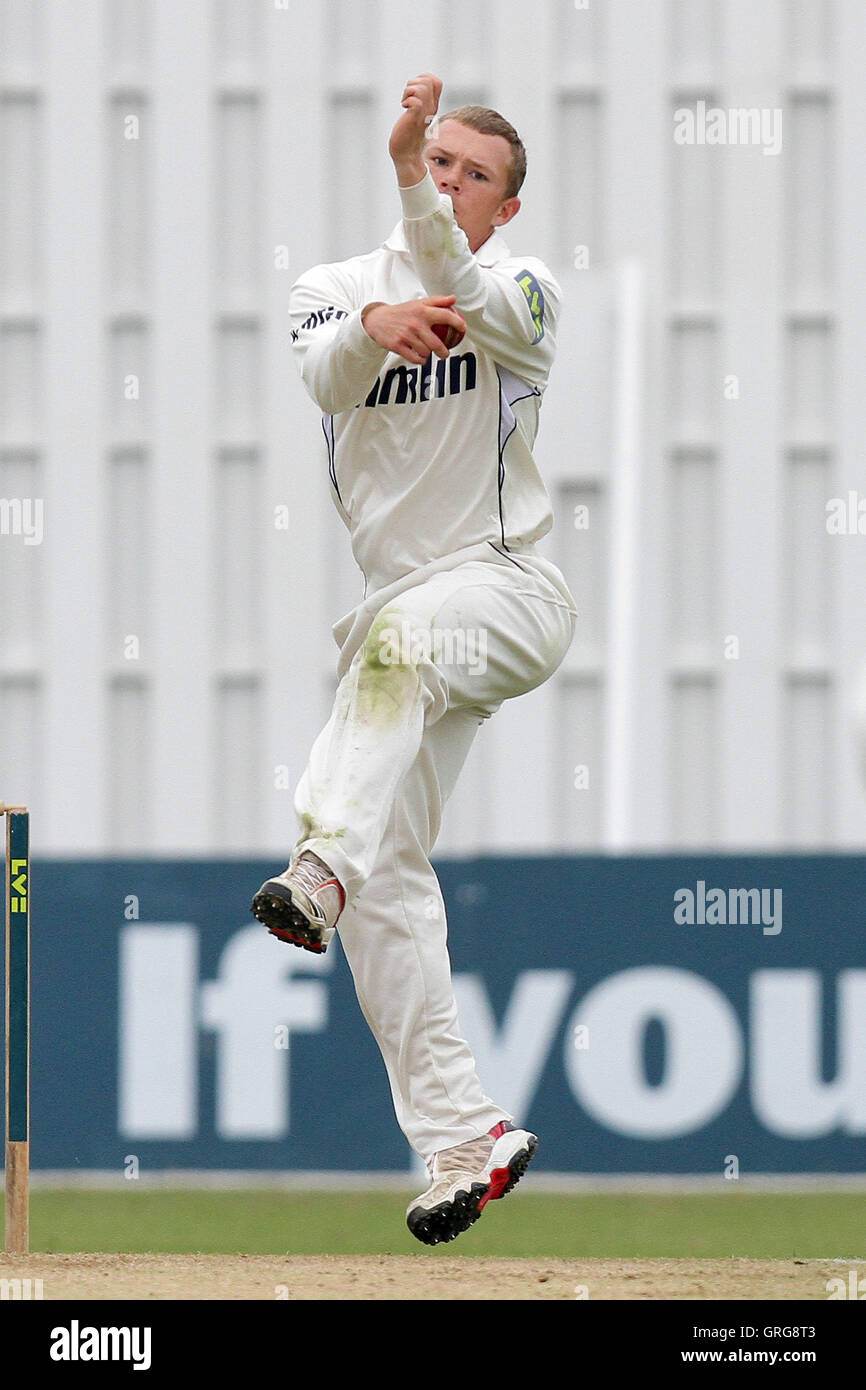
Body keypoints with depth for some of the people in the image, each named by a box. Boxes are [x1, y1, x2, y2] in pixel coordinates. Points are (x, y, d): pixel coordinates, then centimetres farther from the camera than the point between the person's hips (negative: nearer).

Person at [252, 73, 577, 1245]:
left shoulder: (523, 291, 0)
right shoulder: (337, 288, 10)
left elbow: (464, 300, -25)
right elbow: (324, 374, -14)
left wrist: (410, 183, -40)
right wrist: (373, 328, -37)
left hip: (509, 589, -5)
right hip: (403, 613, 5)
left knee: (401, 632, -39)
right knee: (389, 875, -4)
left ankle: (320, 869, -55)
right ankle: (464, 1137, -2)